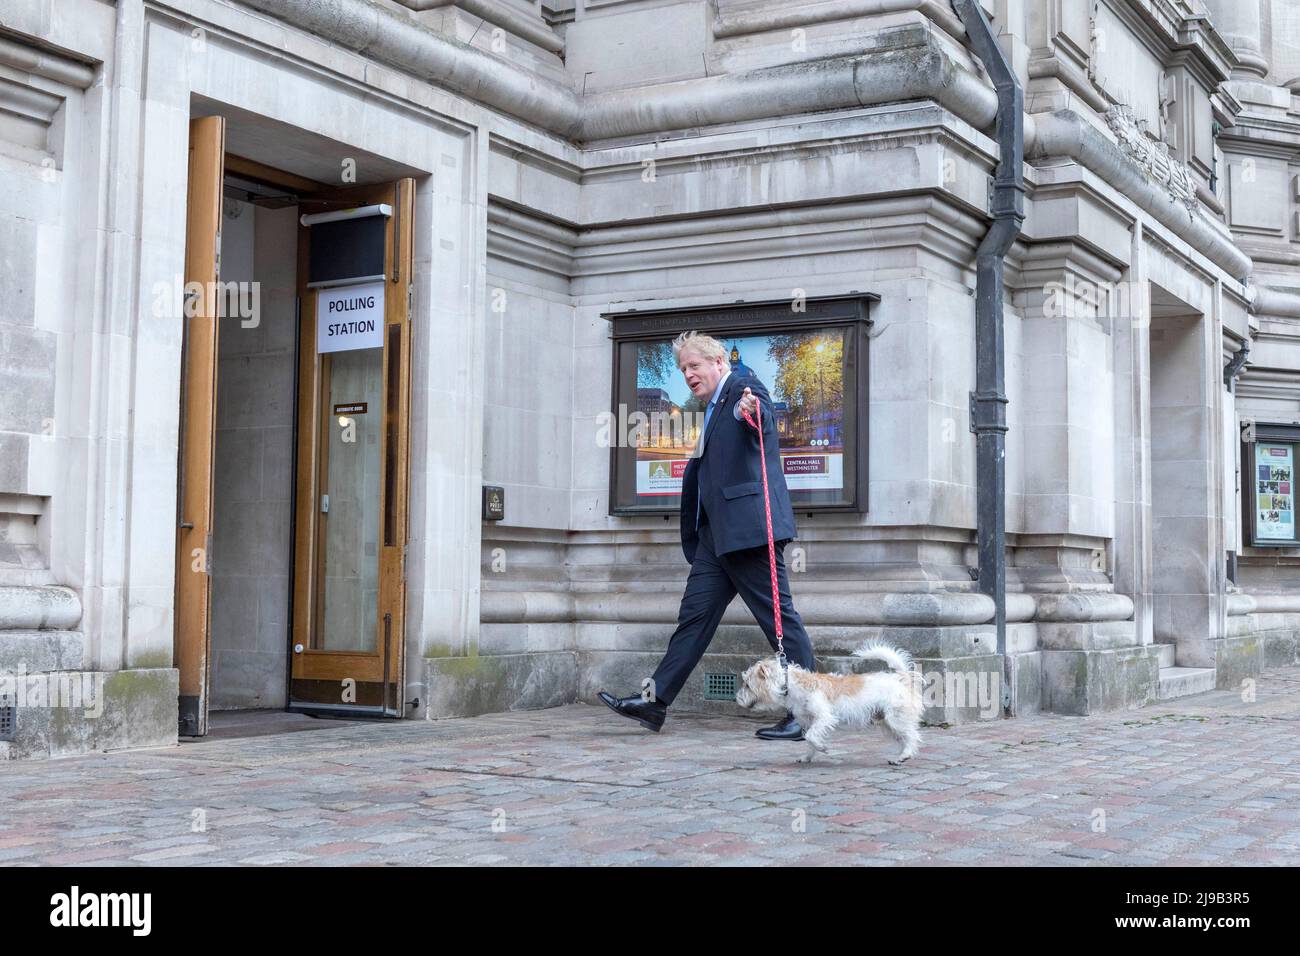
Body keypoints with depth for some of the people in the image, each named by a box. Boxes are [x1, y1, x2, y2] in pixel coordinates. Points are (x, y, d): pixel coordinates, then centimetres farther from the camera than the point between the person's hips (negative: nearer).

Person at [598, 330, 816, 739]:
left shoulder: (743, 384, -3)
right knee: (695, 614, 9)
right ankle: (655, 702, 12)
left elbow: (761, 419, -27)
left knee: (778, 616, -6)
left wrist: (750, 411, -48)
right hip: (718, 532, 10)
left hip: (747, 524, -10)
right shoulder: (715, 409, 24)